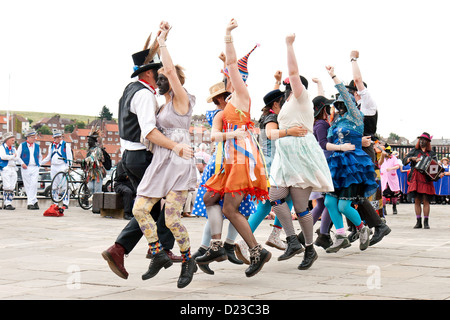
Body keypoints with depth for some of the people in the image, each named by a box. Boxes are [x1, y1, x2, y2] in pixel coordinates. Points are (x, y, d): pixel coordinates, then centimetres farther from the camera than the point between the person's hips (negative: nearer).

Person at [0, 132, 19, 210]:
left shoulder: (13, 148, 19)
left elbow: (17, 158, 8)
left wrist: (9, 157, -7)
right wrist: (13, 156, -7)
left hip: (13, 169, 6)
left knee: (12, 188, 3)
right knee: (7, 187, -11)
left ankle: (9, 203, 8)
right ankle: (7, 204, -10)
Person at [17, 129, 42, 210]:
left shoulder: (37, 146, 13)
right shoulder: (22, 145, 5)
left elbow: (40, 157, 26)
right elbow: (17, 156, 5)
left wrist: (39, 164, 12)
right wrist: (22, 163, -9)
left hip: (35, 168, 1)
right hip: (26, 168, -1)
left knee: (33, 185, -12)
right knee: (28, 186, 0)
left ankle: (30, 203, -13)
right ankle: (35, 202, 11)